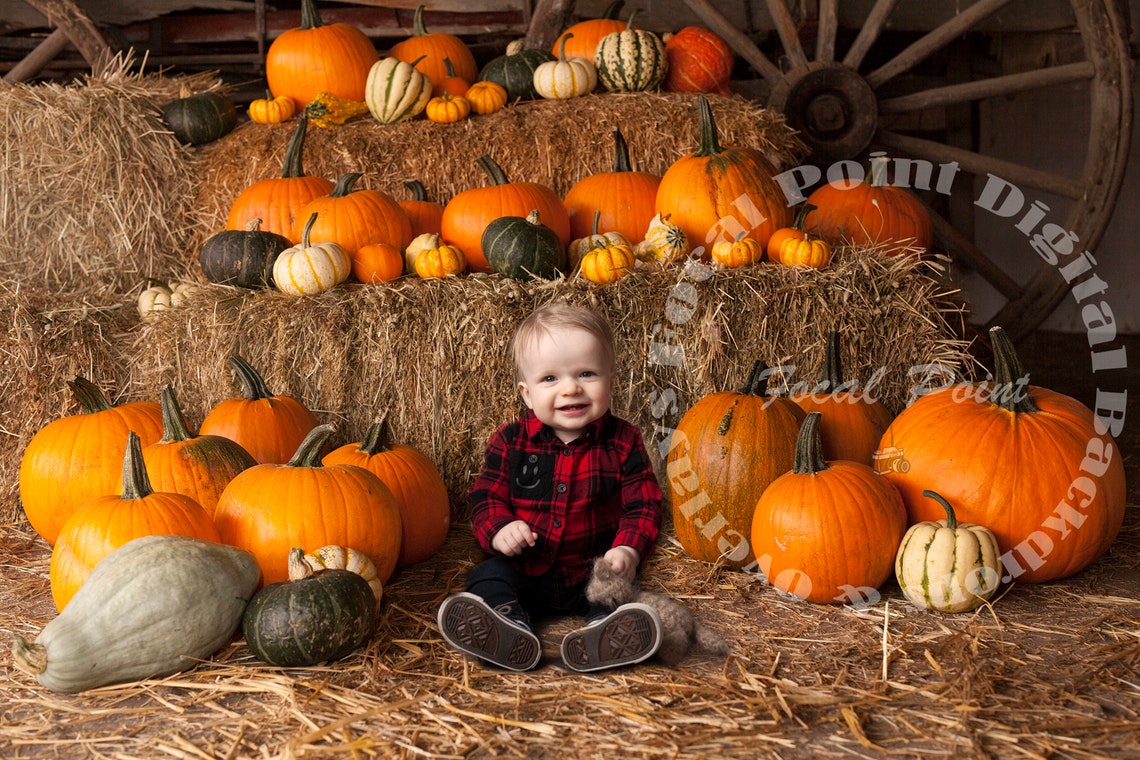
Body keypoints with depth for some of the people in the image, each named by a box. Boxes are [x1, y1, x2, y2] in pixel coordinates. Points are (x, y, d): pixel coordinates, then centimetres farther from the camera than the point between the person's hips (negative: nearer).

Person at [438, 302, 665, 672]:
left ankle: (605, 631, -51)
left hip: (593, 569, -1)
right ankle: (510, 628, -47)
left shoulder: (623, 441, -2)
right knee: (487, 577, -22)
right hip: (524, 568, 1)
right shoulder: (511, 441, -1)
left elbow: (642, 504, 0)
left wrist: (628, 549, -18)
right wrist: (498, 530, -20)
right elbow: (486, 496, 3)